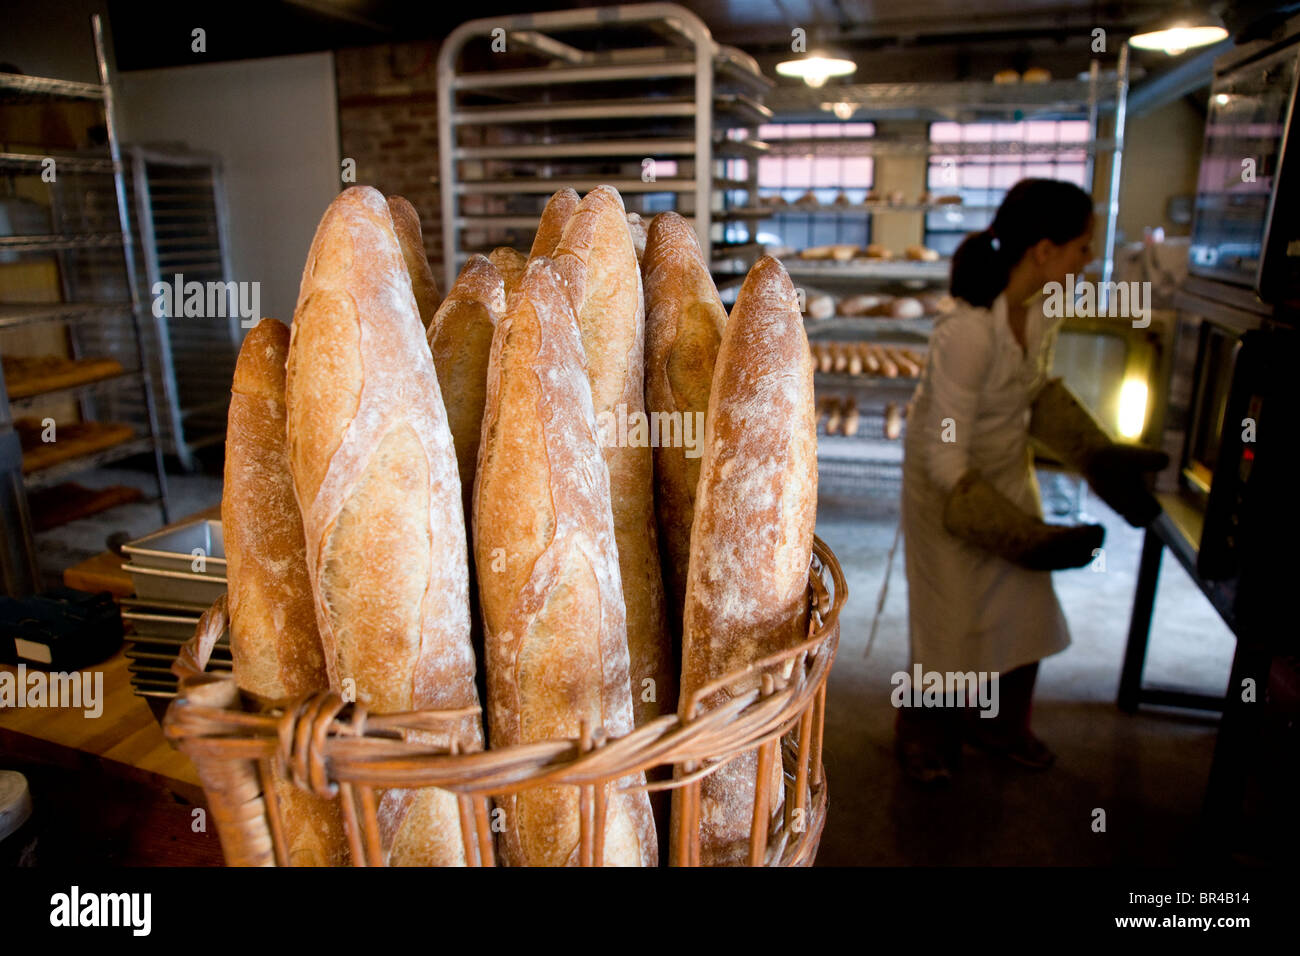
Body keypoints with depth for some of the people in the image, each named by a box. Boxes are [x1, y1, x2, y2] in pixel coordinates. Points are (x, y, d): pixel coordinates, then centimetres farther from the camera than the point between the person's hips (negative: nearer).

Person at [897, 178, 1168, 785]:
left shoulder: (1044, 307, -11)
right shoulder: (968, 332, -35)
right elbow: (945, 460, -30)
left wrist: (1100, 457, 3)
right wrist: (1028, 537, -25)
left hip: (1009, 474, 7)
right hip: (948, 487, -7)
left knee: (1024, 610, 17)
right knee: (950, 620, 9)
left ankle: (999, 723, 44)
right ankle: (924, 741, 37)